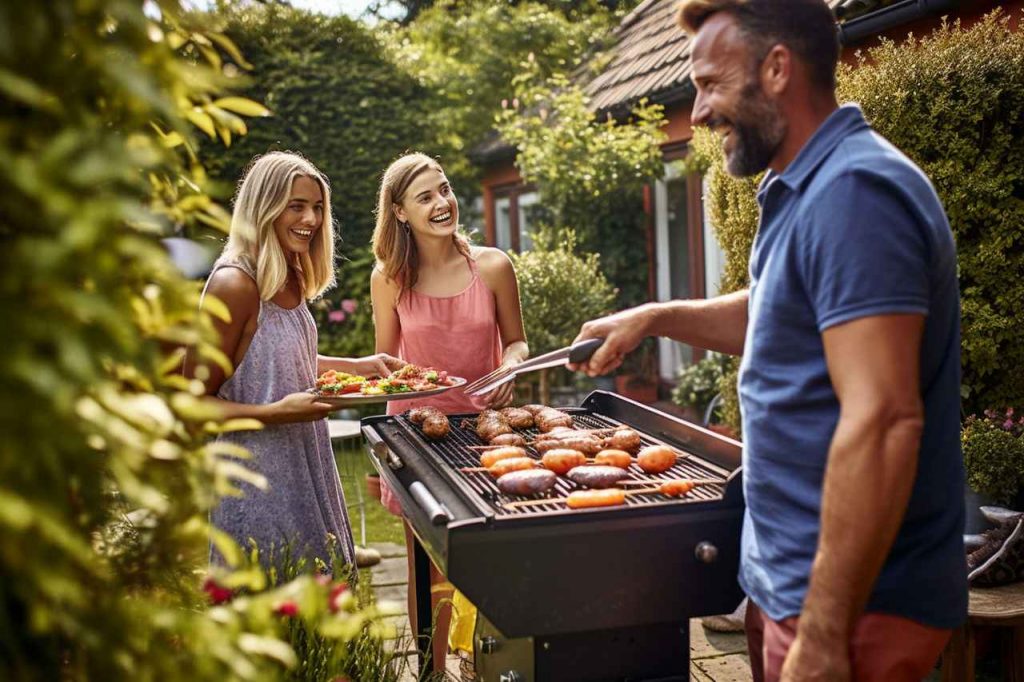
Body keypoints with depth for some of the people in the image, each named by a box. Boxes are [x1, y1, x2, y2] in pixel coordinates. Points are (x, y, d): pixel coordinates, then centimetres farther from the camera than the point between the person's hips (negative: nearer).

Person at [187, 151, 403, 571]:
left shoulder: (291, 280, 6)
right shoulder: (234, 284, -19)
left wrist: (362, 365, 12)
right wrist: (276, 413, -29)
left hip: (307, 463, 8)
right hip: (257, 472, -8)